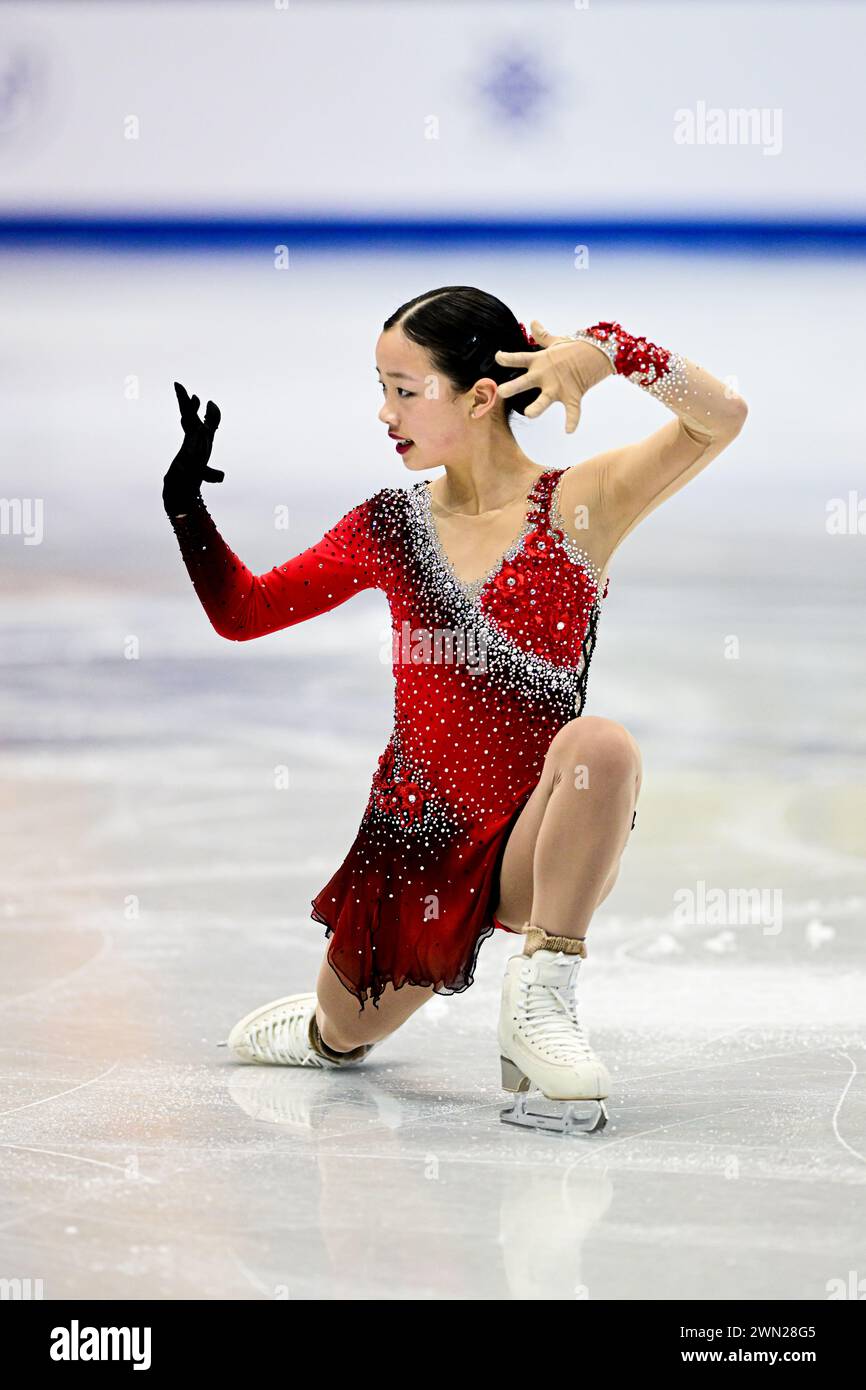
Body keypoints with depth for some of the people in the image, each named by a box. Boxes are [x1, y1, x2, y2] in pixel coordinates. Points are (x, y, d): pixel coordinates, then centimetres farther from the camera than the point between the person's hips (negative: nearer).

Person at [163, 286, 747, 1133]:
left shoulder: (578, 506, -5)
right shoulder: (393, 526, 6)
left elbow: (721, 420, -17)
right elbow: (242, 612, 10)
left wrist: (611, 351, -30)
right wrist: (186, 503, -3)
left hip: (530, 844, -4)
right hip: (415, 841, 4)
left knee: (601, 746, -36)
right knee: (342, 1044, 16)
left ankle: (539, 995, -27)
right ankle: (326, 1025, 55)